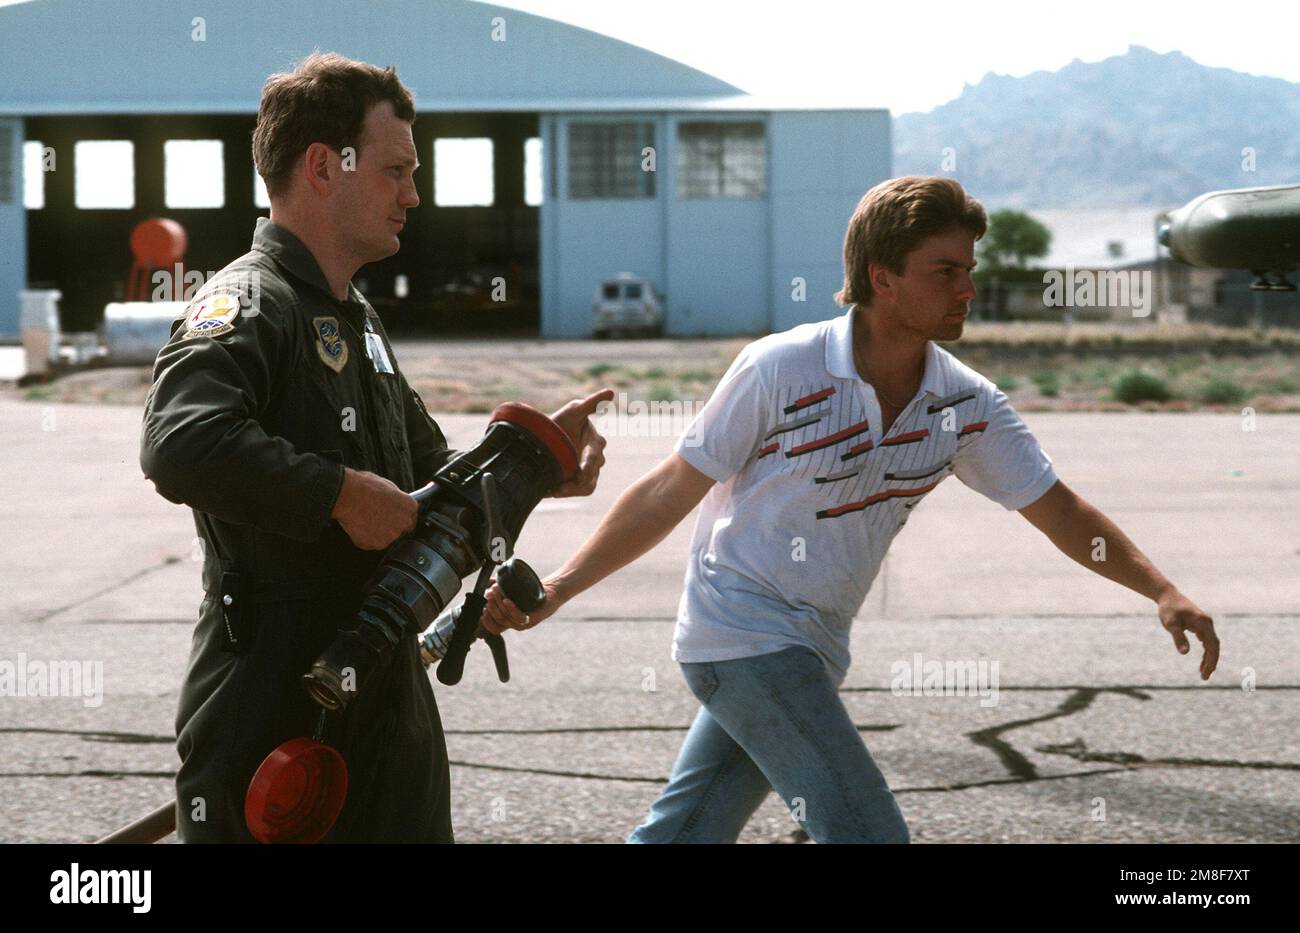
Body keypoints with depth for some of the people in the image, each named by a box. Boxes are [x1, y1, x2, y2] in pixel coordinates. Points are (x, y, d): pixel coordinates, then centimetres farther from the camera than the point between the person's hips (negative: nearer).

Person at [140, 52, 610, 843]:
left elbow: (430, 474, 28)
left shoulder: (358, 317, 18)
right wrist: (342, 492, -26)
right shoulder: (247, 304, -14)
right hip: (271, 712, -9)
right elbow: (181, 445, -35)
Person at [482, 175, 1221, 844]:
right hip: (743, 631, -6)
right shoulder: (781, 370, -15)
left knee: (679, 836, 13)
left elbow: (1061, 511, 4)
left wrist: (1162, 591, -9)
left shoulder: (967, 405, -1)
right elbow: (669, 496, -8)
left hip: (812, 651, 6)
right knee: (868, 835, -14)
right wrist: (555, 591, -7)